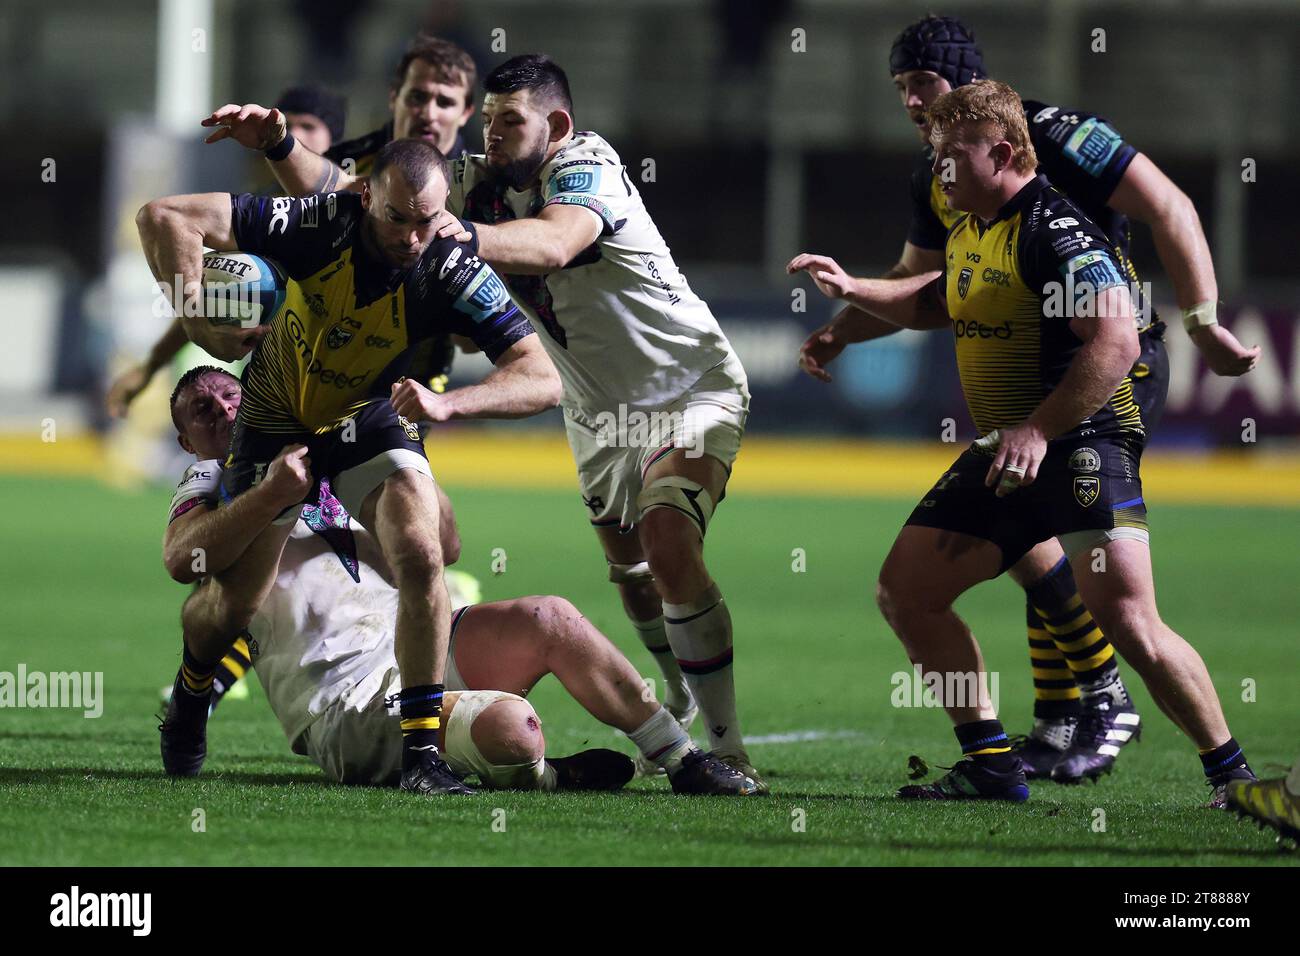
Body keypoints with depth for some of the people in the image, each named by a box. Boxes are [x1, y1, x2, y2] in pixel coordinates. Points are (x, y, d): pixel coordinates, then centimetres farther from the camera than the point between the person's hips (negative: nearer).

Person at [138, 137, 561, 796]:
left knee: (420, 556, -23)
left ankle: (422, 749, -13)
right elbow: (163, 216, -31)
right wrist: (199, 321, -33)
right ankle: (189, 700, 36)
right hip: (276, 418, -1)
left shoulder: (453, 274, -27)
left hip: (374, 419, 1)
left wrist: (446, 403, -45)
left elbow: (543, 378, -31)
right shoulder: (318, 224, -31)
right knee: (235, 603, 1)